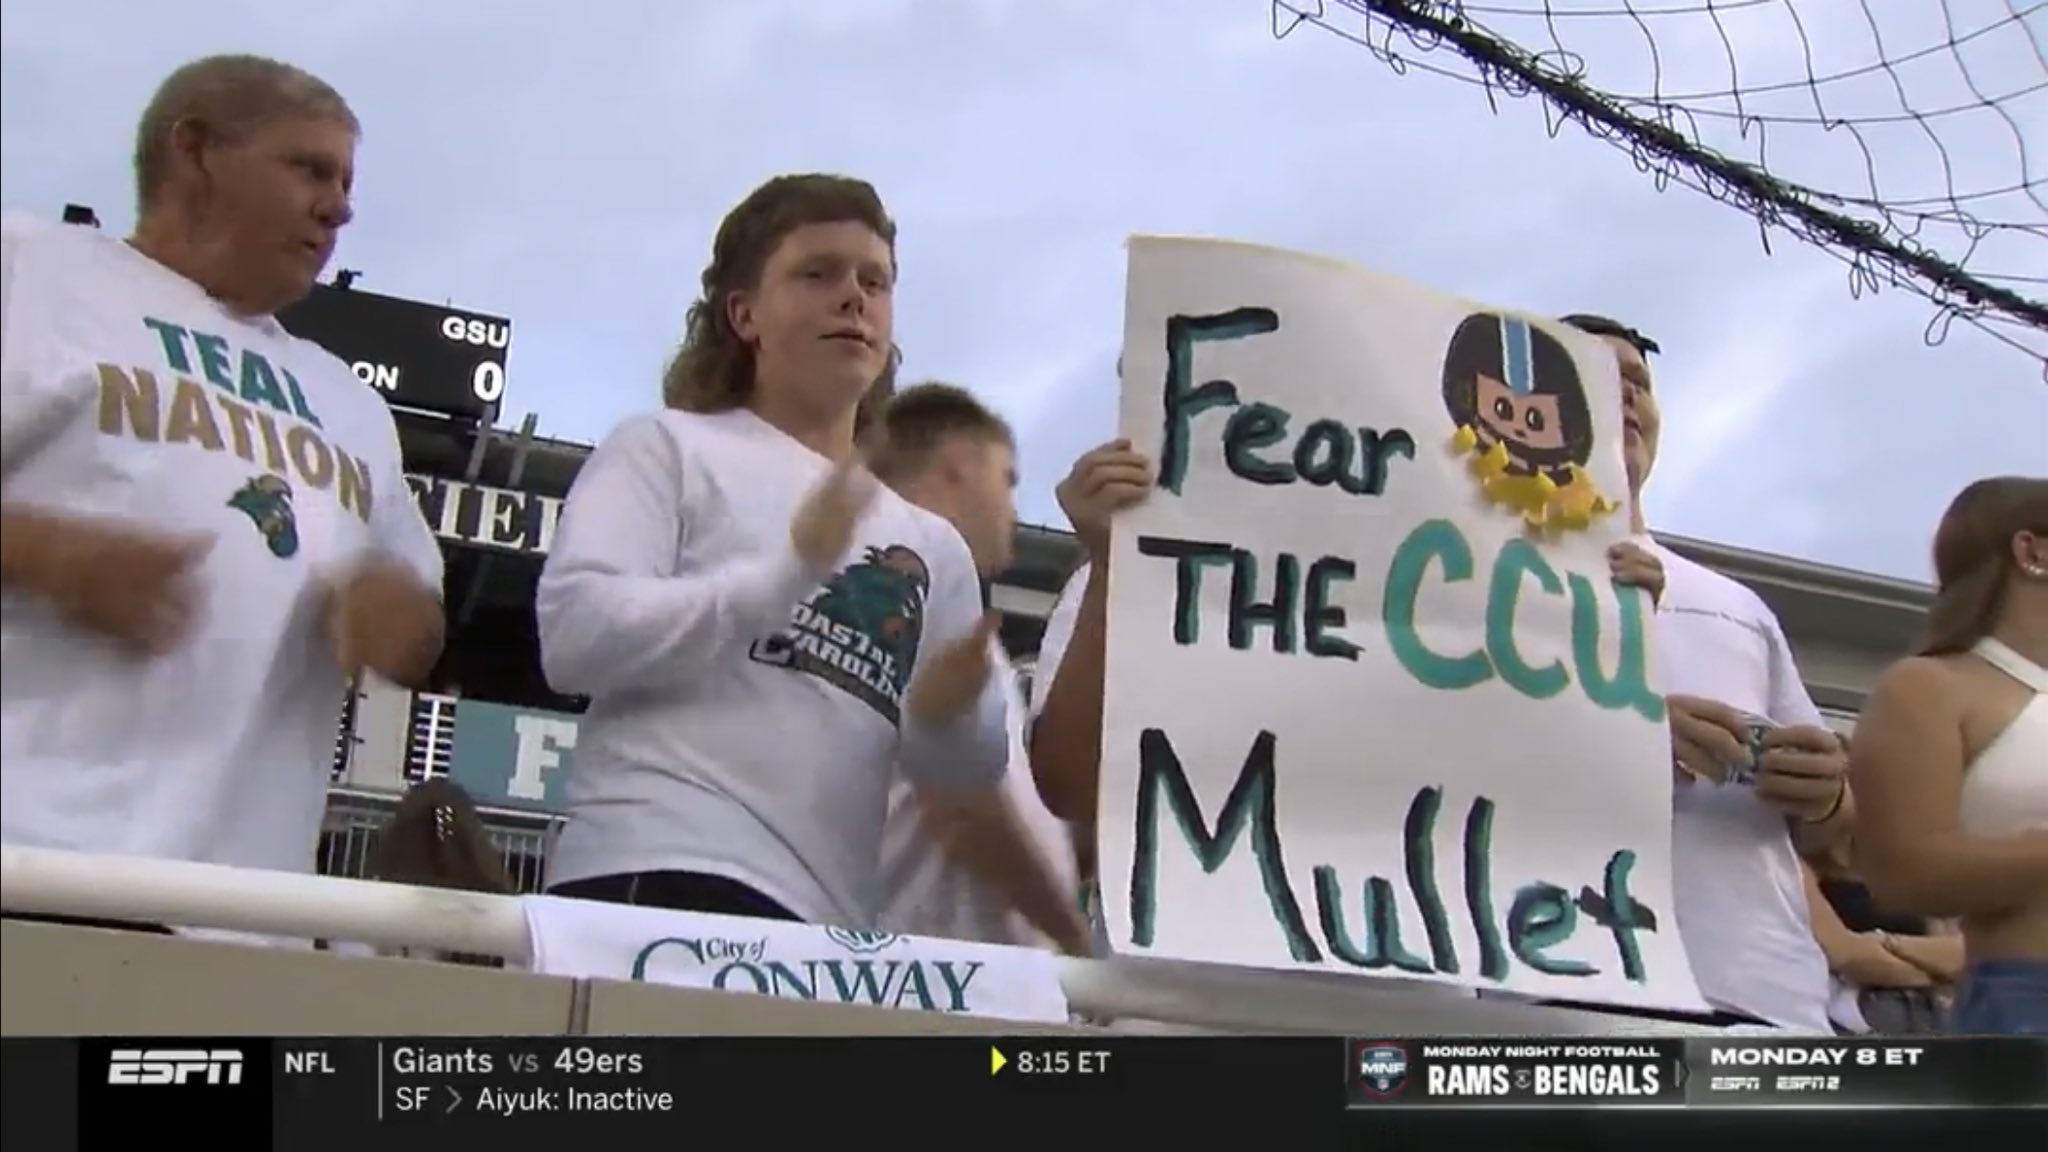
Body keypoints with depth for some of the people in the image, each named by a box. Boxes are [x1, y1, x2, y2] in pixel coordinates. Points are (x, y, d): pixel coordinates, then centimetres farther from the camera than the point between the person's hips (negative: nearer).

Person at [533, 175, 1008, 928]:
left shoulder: (932, 542, 21)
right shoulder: (668, 447, 9)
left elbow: (963, 773, 20)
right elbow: (574, 637, -7)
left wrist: (950, 713, -4)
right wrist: (793, 566, -14)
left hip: (827, 923, 5)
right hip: (660, 880, -4)